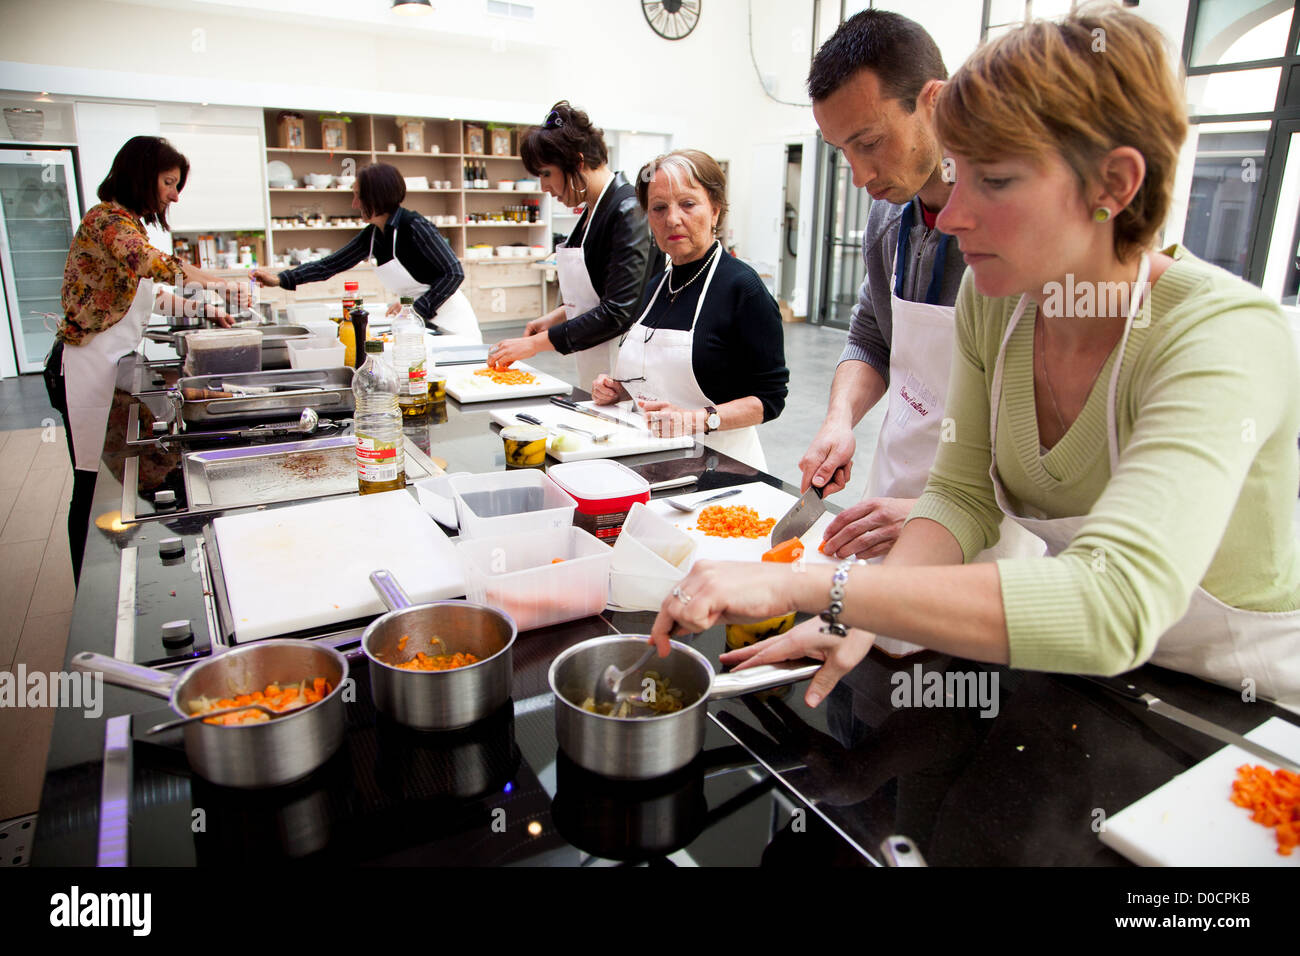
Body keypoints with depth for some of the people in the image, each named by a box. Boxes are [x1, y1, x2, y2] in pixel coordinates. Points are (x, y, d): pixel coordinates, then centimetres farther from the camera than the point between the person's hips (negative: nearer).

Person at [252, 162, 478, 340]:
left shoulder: (414, 226, -17)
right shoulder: (372, 235, 7)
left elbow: (454, 273, -18)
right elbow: (331, 264, 14)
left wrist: (417, 308, -23)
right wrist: (280, 279, 8)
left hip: (451, 326, -7)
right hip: (419, 325, 7)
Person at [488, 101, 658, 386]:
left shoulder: (628, 211, -15)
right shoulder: (594, 210, 12)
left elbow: (619, 312, -21)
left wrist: (537, 343, -17)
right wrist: (554, 318, 9)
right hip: (592, 370, 8)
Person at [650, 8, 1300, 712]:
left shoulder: (1225, 337, -27)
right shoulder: (992, 299, -9)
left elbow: (1112, 609, -38)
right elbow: (962, 493, -5)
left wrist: (810, 586, -40)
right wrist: (860, 621, -22)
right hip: (1084, 679, 4)